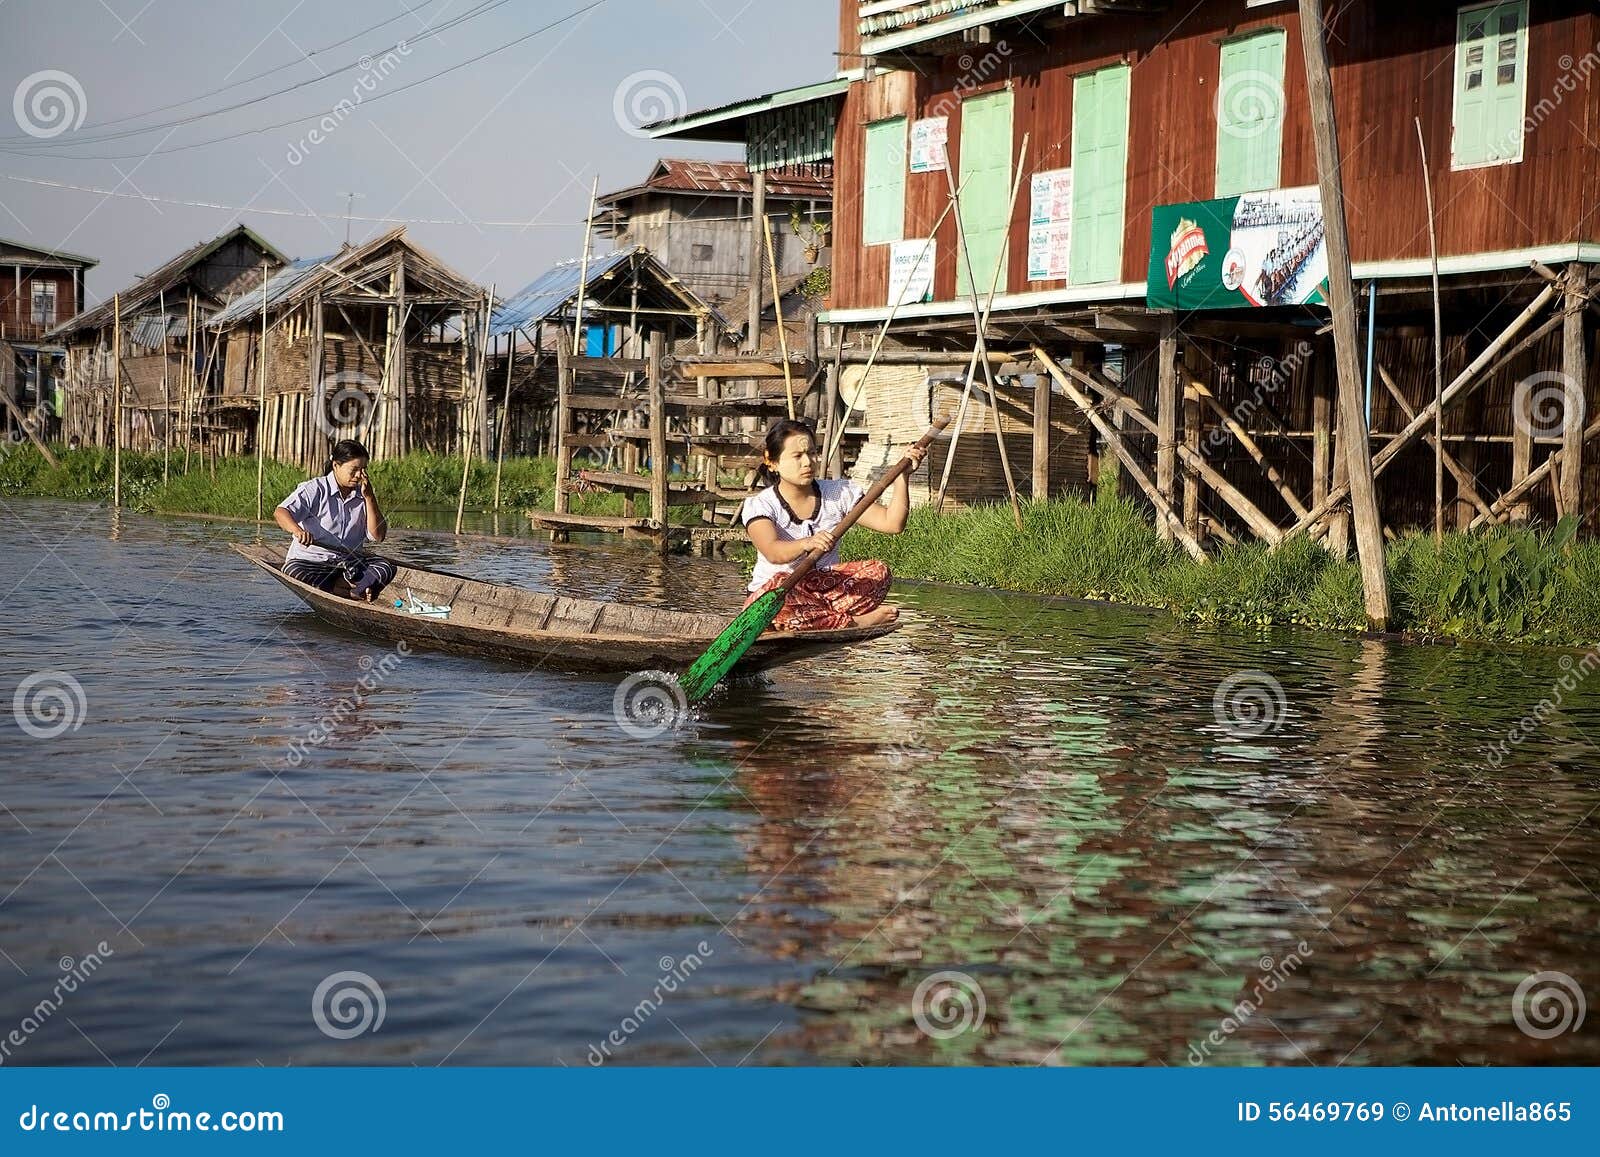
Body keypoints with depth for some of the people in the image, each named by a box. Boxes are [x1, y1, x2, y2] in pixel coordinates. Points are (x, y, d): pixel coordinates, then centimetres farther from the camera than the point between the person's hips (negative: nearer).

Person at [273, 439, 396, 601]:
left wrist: (369, 497, -7)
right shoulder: (315, 489, -7)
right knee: (293, 571, -37)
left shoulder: (362, 495, 8)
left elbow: (378, 536, 1)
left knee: (387, 566, -18)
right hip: (309, 560, -4)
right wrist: (297, 530, -45)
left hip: (347, 562, 4)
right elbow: (280, 512, -22)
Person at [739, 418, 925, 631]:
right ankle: (855, 622, -31)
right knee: (779, 584, -39)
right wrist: (805, 544, -52)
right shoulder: (758, 505, -9)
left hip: (827, 589, 4)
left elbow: (891, 523, -4)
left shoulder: (839, 492, 4)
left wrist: (902, 476, -16)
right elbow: (773, 553, -31)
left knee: (877, 571, -19)